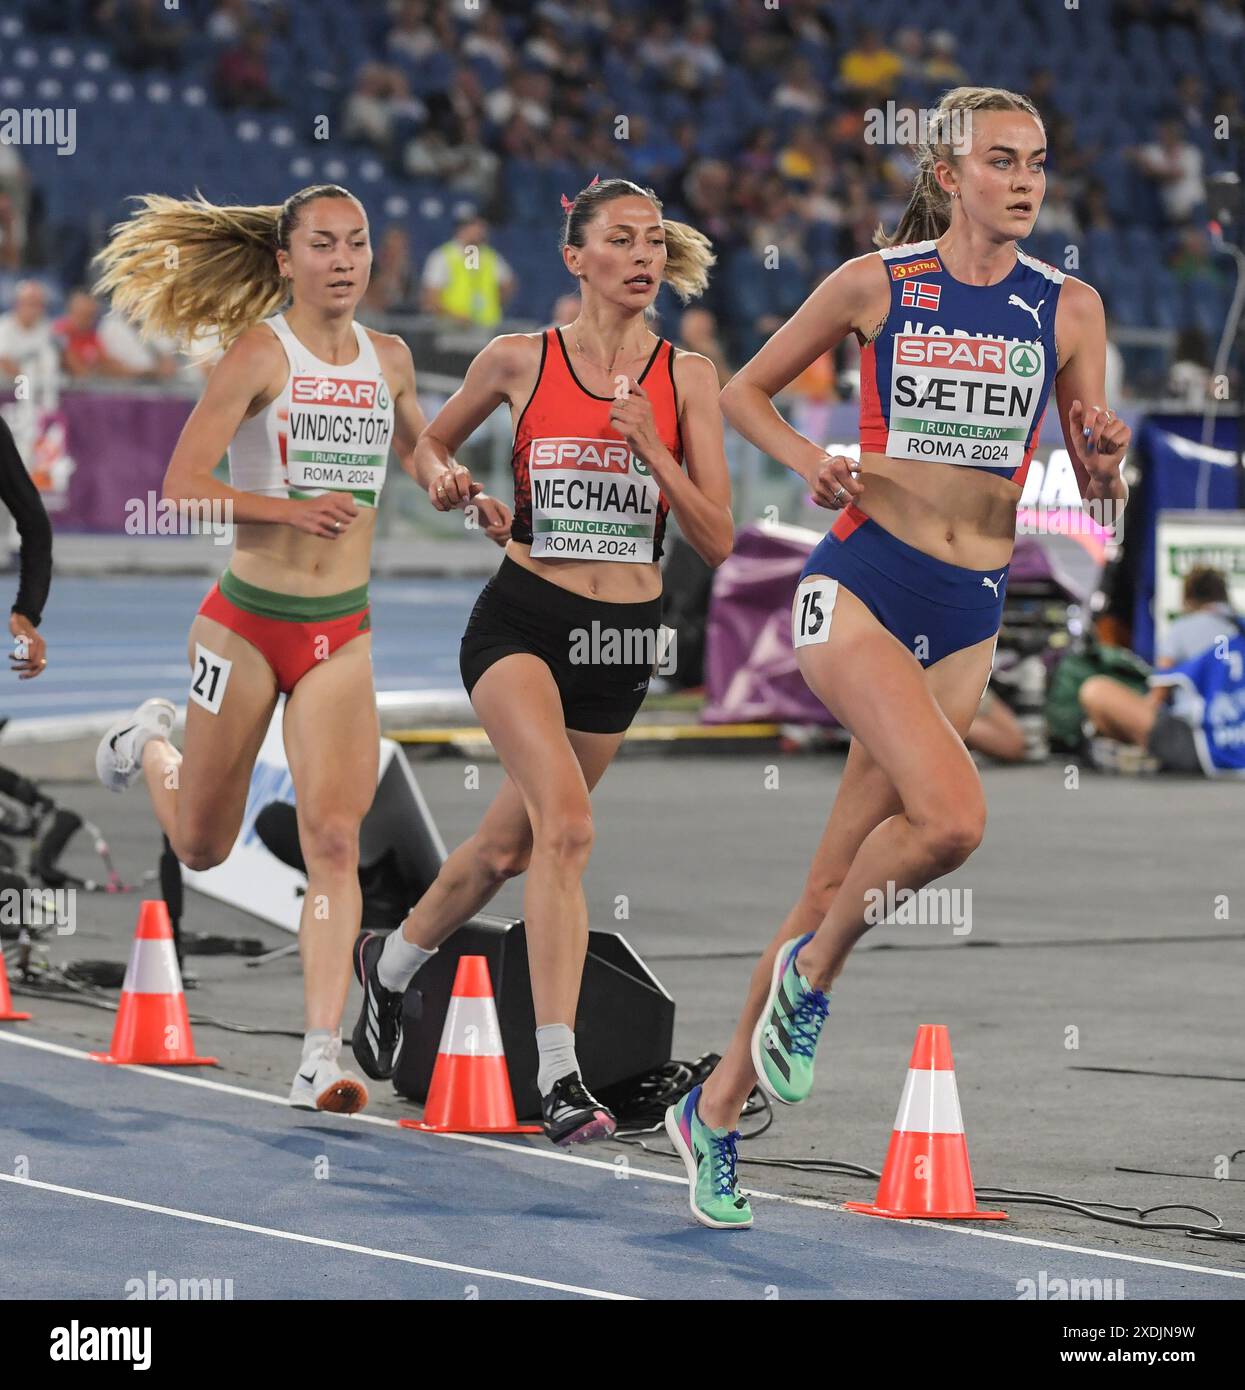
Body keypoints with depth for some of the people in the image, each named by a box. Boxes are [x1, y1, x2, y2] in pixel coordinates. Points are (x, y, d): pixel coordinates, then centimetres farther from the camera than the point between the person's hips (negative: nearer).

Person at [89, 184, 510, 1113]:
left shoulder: (390, 359, 5)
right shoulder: (260, 353, -11)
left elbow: (418, 451, 27)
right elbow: (182, 488, -15)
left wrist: (469, 500, 8)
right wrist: (291, 510, -26)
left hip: (342, 634, 3)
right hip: (247, 620, -3)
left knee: (335, 837, -13)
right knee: (201, 847, 14)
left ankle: (322, 1059, -16)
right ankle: (150, 745, 49)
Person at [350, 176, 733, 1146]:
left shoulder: (687, 378, 1)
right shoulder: (520, 361, -1)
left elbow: (717, 541, -2)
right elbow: (429, 441, 16)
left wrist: (652, 448, -15)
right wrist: (444, 477, -6)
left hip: (626, 635, 3)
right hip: (524, 619, -3)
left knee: (511, 844, 16)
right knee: (567, 825, -24)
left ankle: (393, 963, 44)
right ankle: (559, 1074, -24)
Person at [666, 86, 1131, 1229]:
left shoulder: (1068, 307, 4)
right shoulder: (874, 284, -1)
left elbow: (1098, 489, 7)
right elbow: (745, 391, 11)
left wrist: (1105, 456, -16)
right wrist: (811, 464, -7)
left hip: (970, 613, 3)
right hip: (861, 583, -3)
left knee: (833, 884, 6)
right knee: (953, 815, -27)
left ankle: (717, 1107, 20)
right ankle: (812, 974, -1)